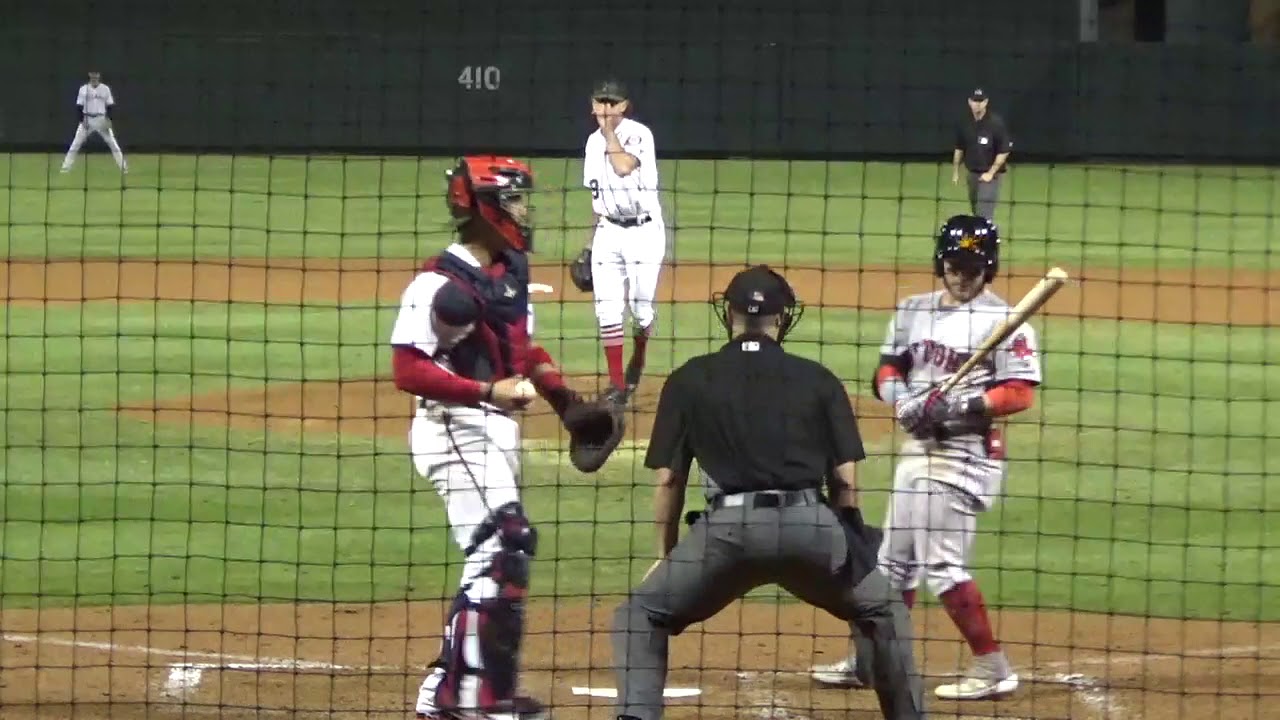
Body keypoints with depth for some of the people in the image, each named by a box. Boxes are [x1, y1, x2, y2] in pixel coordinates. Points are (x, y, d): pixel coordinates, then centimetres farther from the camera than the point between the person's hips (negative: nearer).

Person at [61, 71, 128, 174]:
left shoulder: (105, 89, 2)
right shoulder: (84, 89, 0)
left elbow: (110, 106, 4)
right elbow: (79, 107, 0)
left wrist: (109, 119, -10)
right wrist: (80, 121, -11)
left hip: (101, 120, 0)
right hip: (87, 120, 0)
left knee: (113, 144, -2)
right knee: (75, 144, -5)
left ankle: (123, 167, 2)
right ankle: (66, 167, -1)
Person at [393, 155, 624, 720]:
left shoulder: (510, 270, 10)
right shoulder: (443, 284, -18)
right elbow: (409, 370, -21)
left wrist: (565, 399, 9)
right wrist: (487, 391, -28)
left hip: (498, 428, 10)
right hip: (456, 430, -10)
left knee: (493, 557, 13)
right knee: (503, 547, -15)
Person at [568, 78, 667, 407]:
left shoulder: (639, 134, -10)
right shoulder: (594, 142, 9)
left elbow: (624, 167, -30)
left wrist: (610, 131, -19)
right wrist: (591, 244, 17)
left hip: (644, 229, -5)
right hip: (608, 232, 5)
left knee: (641, 307, -3)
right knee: (607, 311, -4)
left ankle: (637, 362, 27)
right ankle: (617, 384, 2)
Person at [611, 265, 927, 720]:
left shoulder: (690, 380, 15)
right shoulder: (817, 380, 16)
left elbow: (668, 479, 12)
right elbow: (845, 479, 11)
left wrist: (666, 556, 23)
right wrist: (846, 551, 22)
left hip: (728, 524, -1)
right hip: (809, 524, 1)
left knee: (641, 616, 16)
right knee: (883, 612, 25)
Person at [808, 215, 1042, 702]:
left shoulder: (1003, 321, -9)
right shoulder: (914, 311, 11)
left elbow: (1020, 392, -14)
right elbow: (887, 371, 12)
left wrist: (962, 406, -24)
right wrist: (905, 401, -10)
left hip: (965, 454, -8)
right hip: (917, 447, 8)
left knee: (942, 562, -11)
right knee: (895, 558, 15)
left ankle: (993, 668, -6)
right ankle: (869, 659, 25)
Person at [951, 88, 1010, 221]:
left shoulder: (995, 123, -15)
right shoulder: (965, 123, 2)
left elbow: (1004, 151, -12)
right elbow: (959, 149, 14)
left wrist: (991, 173, -16)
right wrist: (955, 171, 12)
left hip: (990, 174, -6)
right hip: (972, 173, 6)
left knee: (985, 214, -14)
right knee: (975, 211, 15)